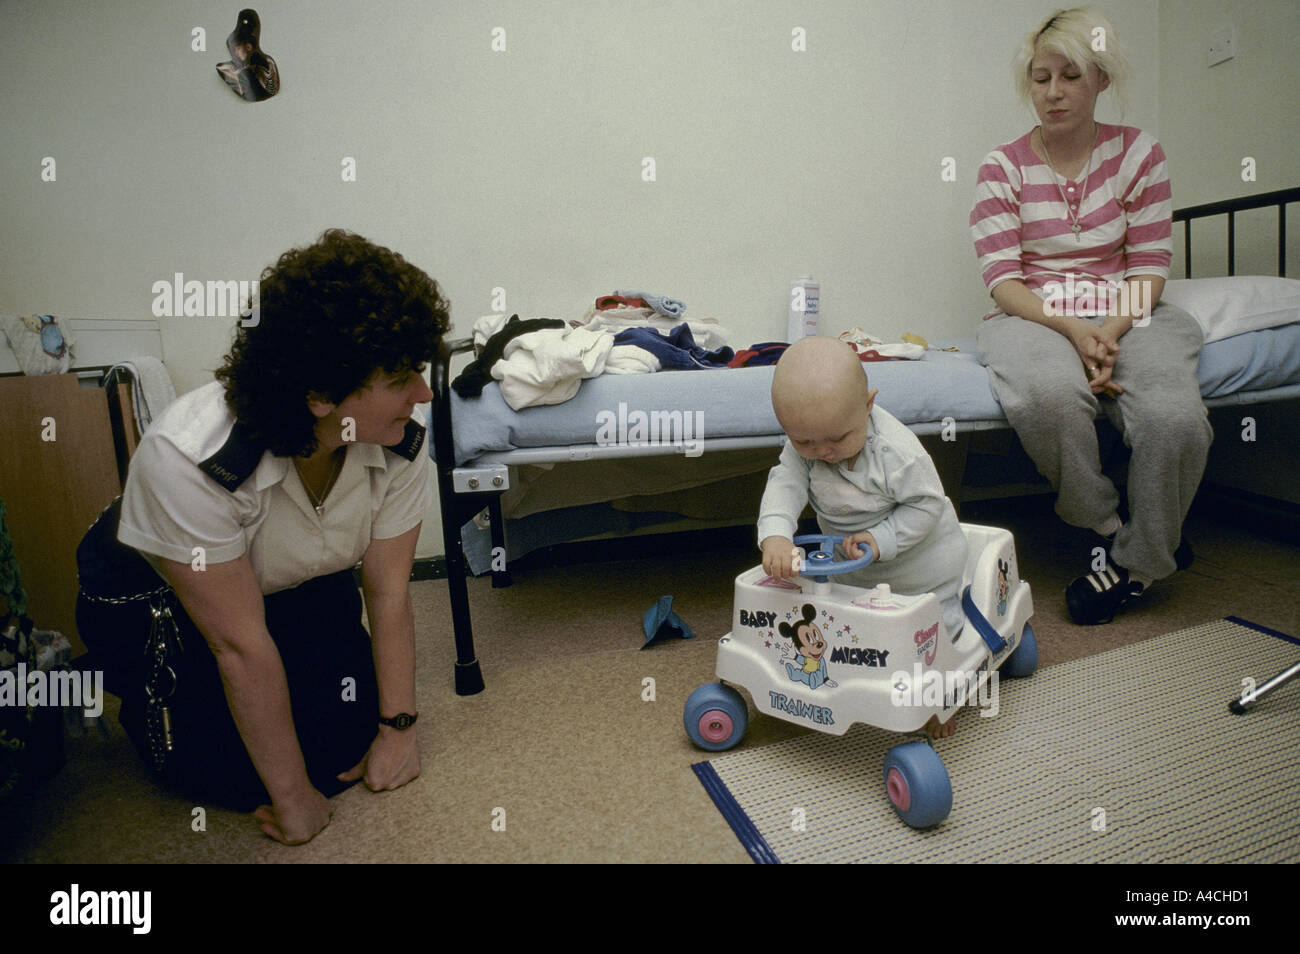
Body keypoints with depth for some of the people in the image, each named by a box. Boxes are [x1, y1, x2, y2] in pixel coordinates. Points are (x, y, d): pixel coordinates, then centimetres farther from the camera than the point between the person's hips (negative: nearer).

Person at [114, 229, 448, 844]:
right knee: (235, 775, -11)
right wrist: (293, 800, -21)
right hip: (161, 603, -3)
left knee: (343, 745, -8)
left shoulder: (400, 446, -25)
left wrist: (397, 728, -10)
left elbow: (388, 592, -15)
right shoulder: (187, 460, -37)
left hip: (306, 589, 4)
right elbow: (241, 644, -31)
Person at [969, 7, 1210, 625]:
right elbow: (1003, 281, -4)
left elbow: (1150, 265, 3)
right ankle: (1108, 529, -12)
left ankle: (1137, 560, -3)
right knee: (1047, 394, -38)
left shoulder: (1138, 152, 10)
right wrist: (1071, 328, -21)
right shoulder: (1003, 167, 5)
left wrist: (1111, 330, -17)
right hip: (1034, 316, -1)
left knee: (1175, 417, -29)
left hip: (1127, 316, 2)